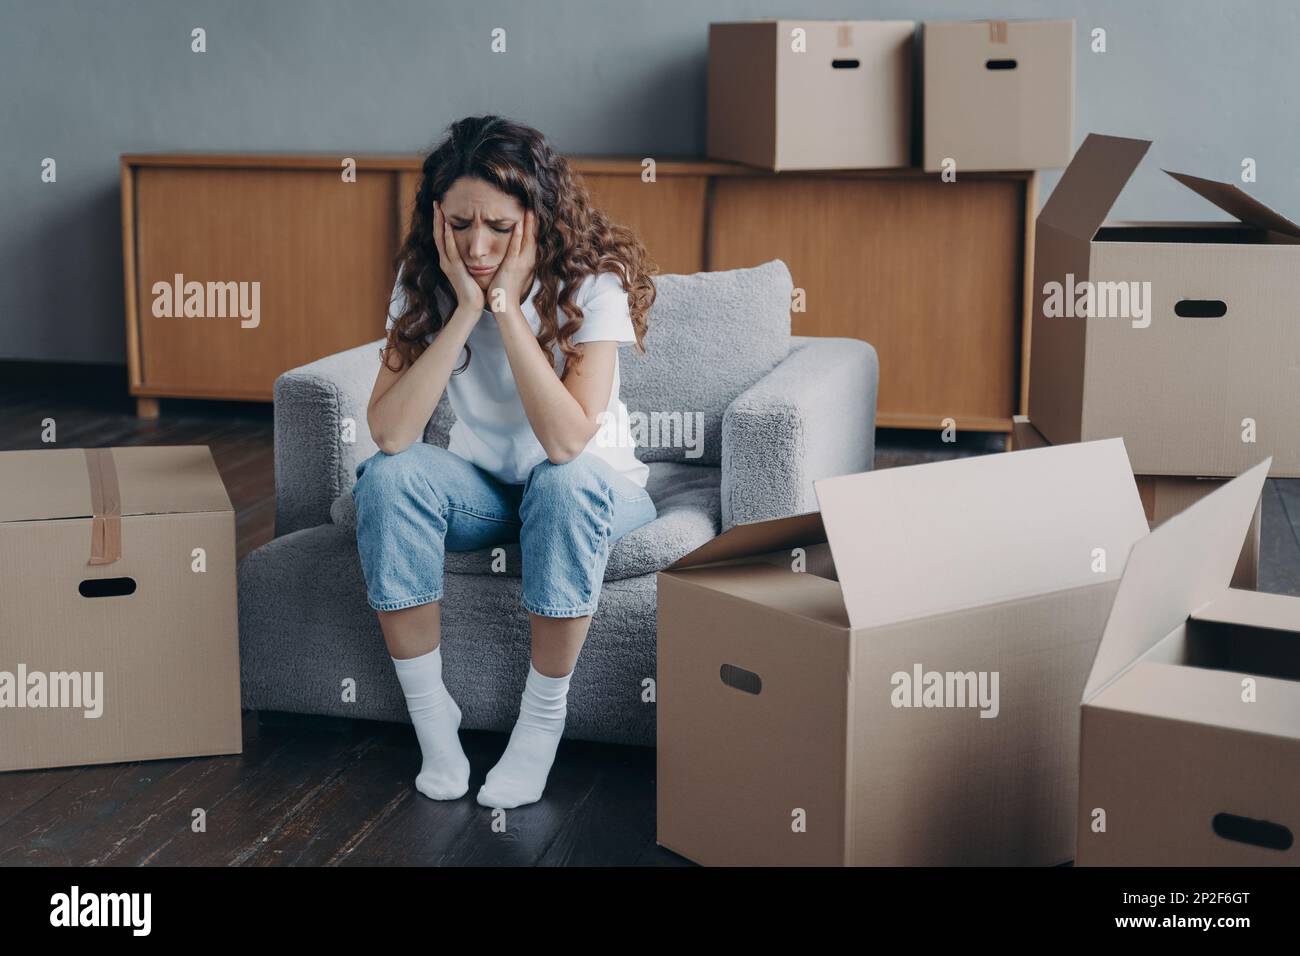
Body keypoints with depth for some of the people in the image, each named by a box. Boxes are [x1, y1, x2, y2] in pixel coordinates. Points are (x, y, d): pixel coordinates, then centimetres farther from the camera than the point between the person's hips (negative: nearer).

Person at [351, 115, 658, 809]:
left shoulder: (592, 282, -22)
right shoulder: (426, 280, -12)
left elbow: (567, 440, -35)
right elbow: (389, 433, -25)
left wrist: (507, 306, -34)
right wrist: (464, 310, -29)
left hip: (590, 487, -3)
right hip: (484, 487, 3)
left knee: (566, 481, -38)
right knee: (387, 478, -28)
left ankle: (542, 720, -21)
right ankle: (430, 713, -15)